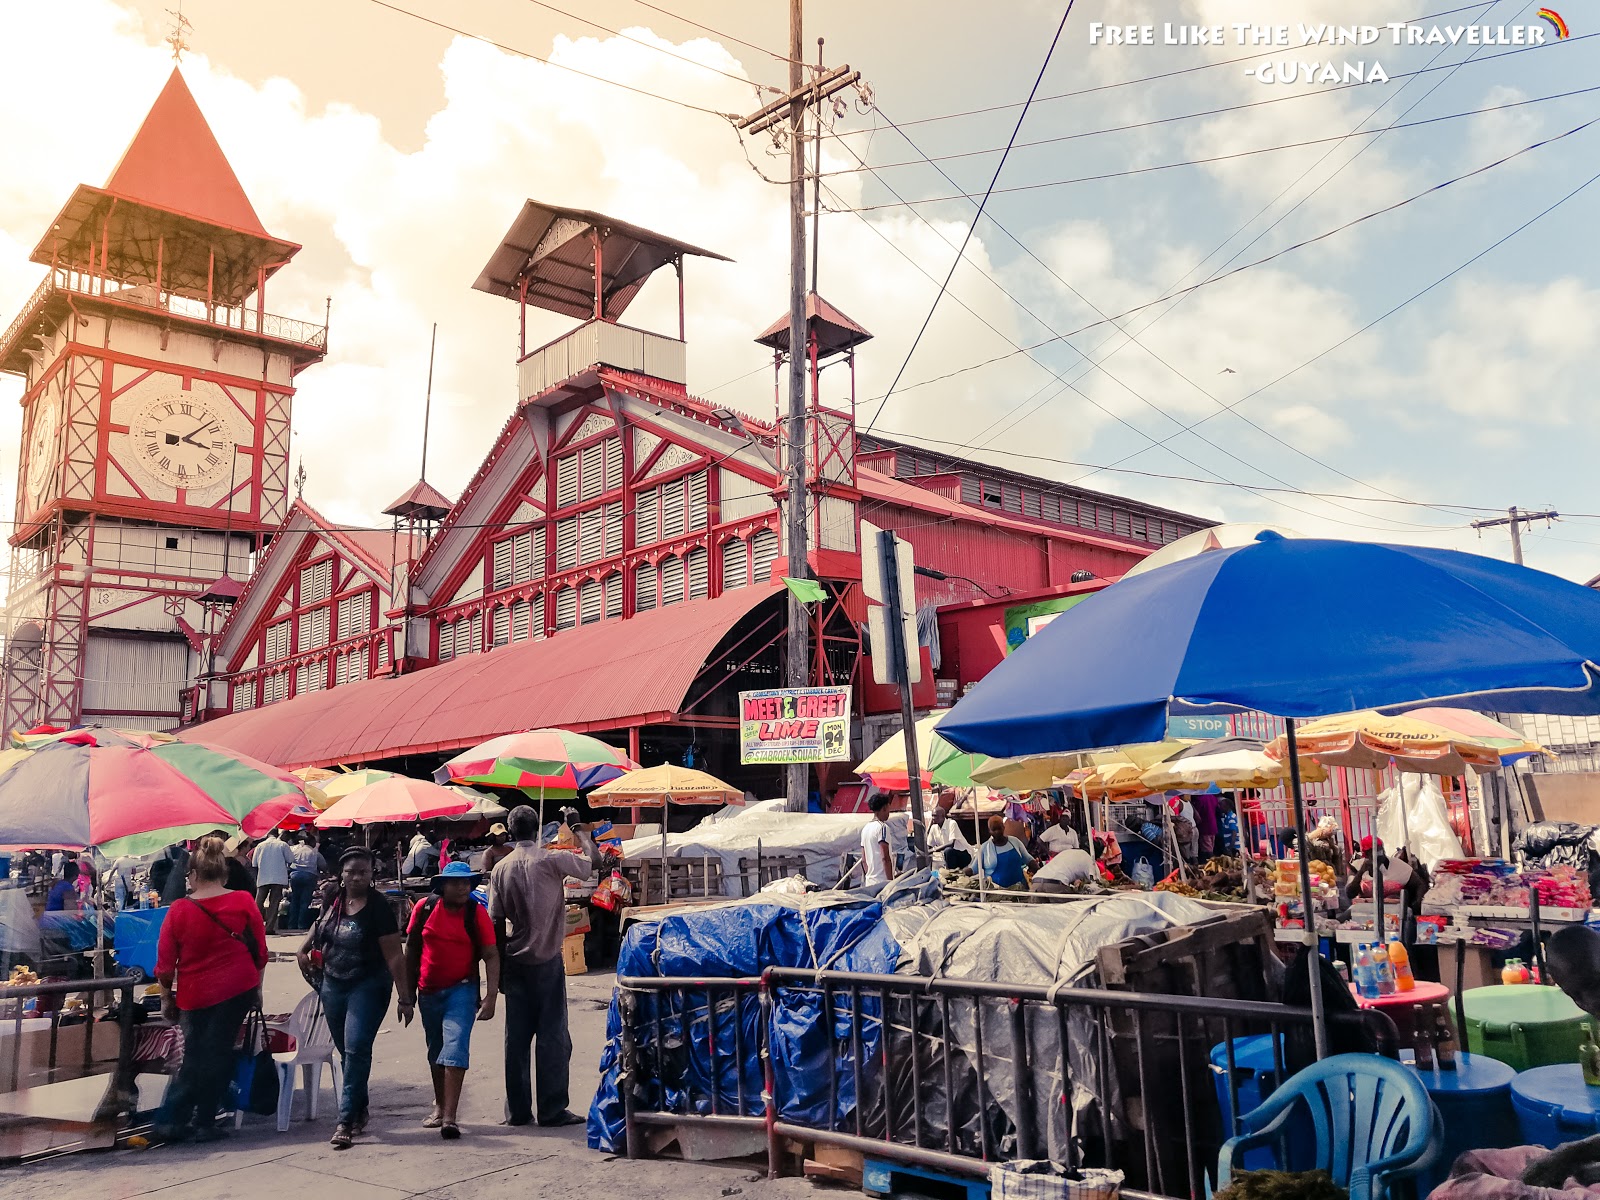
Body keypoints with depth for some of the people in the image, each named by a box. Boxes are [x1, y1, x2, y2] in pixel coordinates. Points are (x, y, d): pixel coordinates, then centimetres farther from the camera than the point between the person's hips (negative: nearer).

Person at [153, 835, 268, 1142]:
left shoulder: (179, 910, -7)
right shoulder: (244, 903, -5)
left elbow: (164, 964, -1)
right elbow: (260, 953, 1)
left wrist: (166, 999, 12)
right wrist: (256, 988, 14)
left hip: (193, 994, 0)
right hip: (238, 990, 0)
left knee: (194, 1057, 14)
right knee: (218, 1054, 8)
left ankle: (170, 1122, 14)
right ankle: (203, 1124, 12)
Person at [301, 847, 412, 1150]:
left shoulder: (378, 906, -15)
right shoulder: (334, 899, 1)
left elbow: (394, 956, -16)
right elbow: (320, 923, 26)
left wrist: (405, 998, -17)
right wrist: (304, 949, 10)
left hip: (368, 986, -6)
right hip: (333, 985, 6)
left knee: (356, 1049, -14)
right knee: (348, 1053, 14)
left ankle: (346, 1120, -10)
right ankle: (360, 1111, 29)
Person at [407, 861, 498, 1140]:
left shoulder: (476, 913, -9)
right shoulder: (424, 909, -4)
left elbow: (491, 955, -9)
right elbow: (412, 949, 7)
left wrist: (491, 996, -15)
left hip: (462, 989, -3)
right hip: (429, 990, 3)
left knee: (455, 1047, -17)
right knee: (435, 1051, 18)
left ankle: (449, 1118, -17)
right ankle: (439, 1105, 38)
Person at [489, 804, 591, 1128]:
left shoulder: (501, 868, 2)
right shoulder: (552, 860, -9)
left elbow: (496, 922, 3)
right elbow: (590, 867, 6)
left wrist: (499, 966, 10)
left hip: (514, 963, 4)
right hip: (547, 960, -4)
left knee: (517, 1038, 9)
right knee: (552, 1036, 1)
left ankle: (517, 1111, 13)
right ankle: (551, 1109, 2)